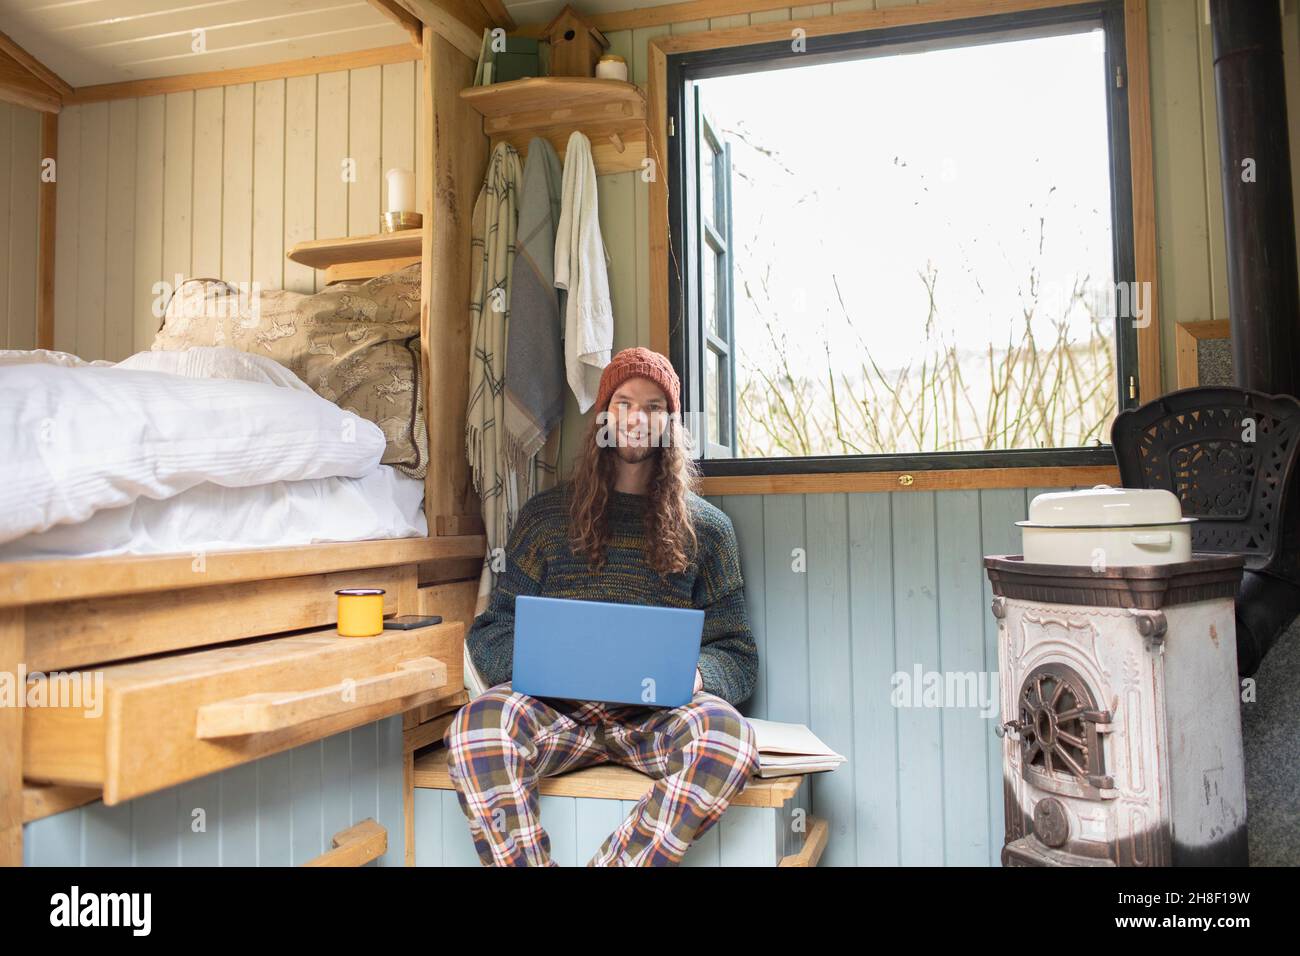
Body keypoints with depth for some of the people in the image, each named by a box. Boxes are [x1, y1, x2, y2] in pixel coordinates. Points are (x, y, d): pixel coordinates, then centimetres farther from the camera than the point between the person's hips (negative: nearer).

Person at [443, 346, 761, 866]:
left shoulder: (704, 526, 13)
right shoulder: (546, 514, 14)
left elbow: (737, 654, 11)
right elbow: (491, 630, 11)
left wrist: (693, 675, -12)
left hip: (658, 714, 0)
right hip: (558, 708, 1)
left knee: (725, 734, -33)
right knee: (476, 725, -31)